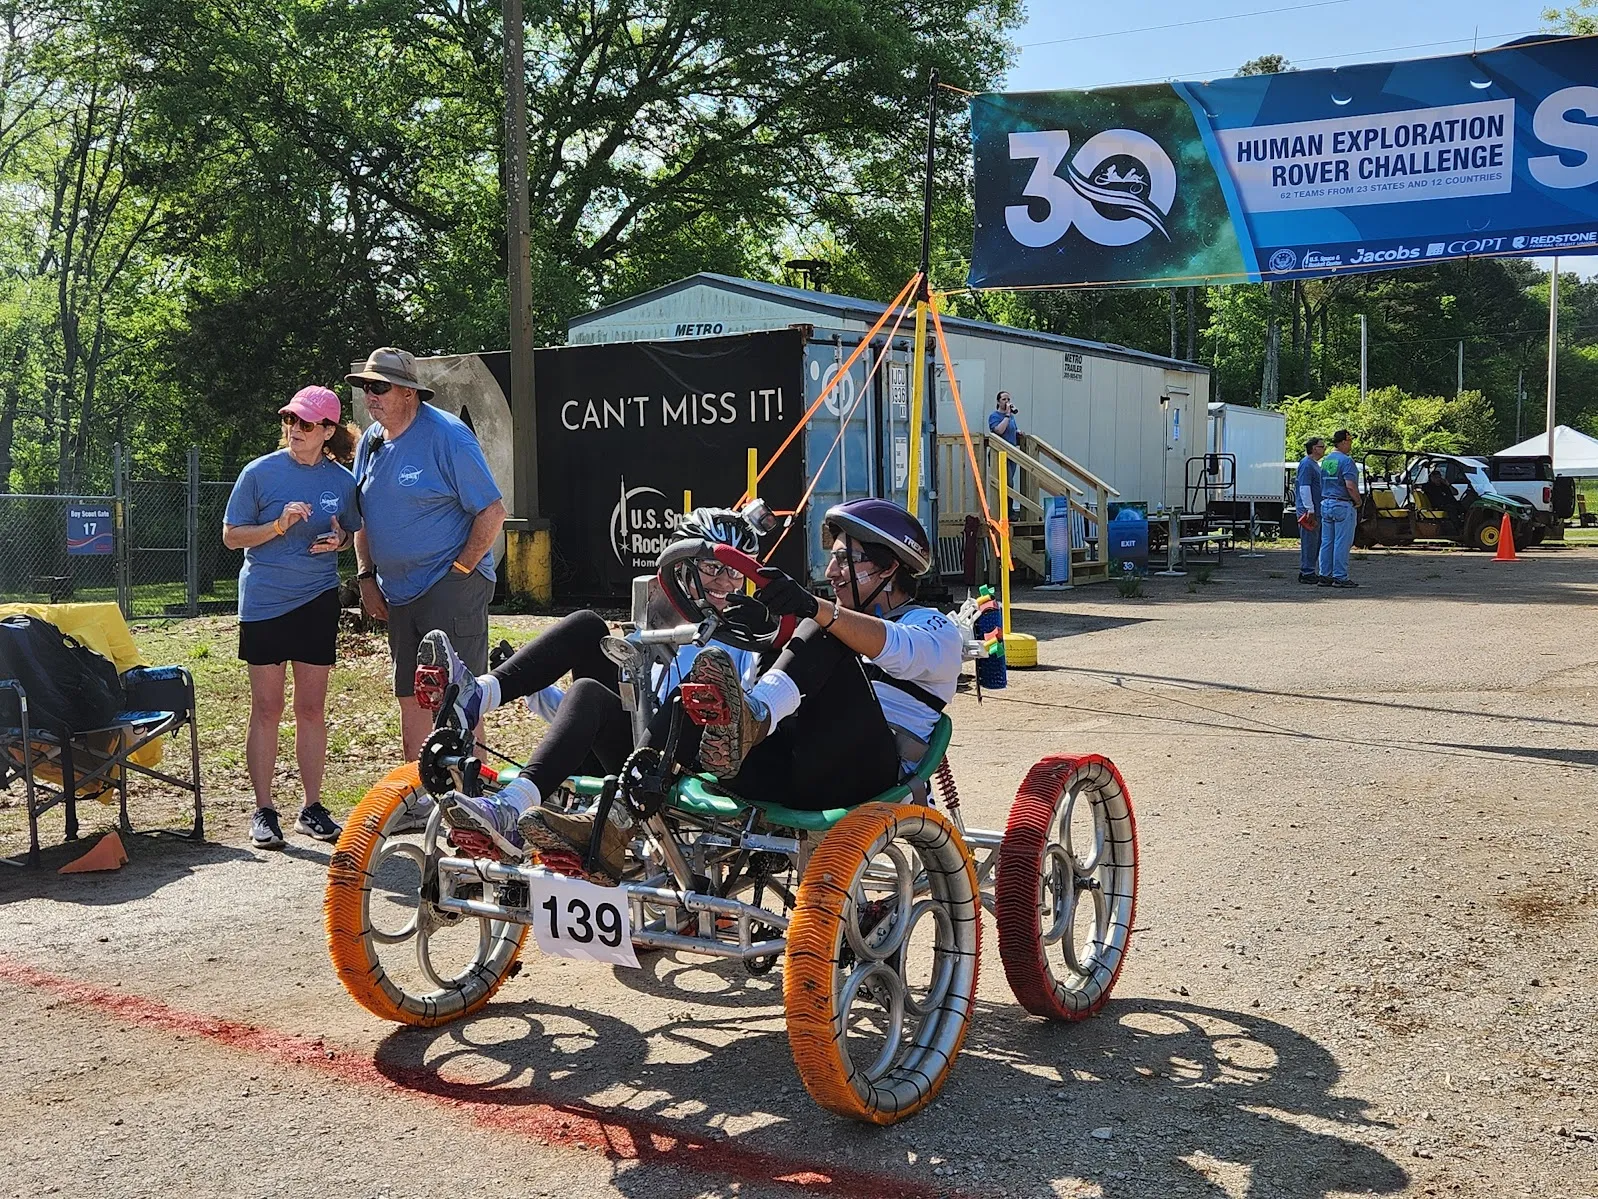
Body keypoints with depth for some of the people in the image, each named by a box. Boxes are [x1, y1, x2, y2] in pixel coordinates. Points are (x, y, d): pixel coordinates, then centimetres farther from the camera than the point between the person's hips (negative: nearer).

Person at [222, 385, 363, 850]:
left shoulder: (342, 480, 2)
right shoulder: (260, 473, -5)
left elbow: (353, 531, 16)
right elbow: (231, 535, -2)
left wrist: (339, 539, -7)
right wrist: (279, 525, -17)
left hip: (318, 601, 2)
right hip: (264, 602, -2)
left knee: (312, 708, 6)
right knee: (267, 708, 1)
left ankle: (312, 808, 15)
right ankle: (263, 811, 10)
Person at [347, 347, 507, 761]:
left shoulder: (448, 436, -12)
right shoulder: (371, 441, 11)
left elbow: (493, 512, -13)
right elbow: (363, 517, 21)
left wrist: (460, 569, -14)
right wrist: (366, 576, 12)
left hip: (452, 588, -8)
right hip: (398, 594, 8)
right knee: (410, 697, 12)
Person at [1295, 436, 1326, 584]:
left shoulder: (1315, 464, 20)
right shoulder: (1306, 464, -13)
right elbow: (1304, 488, -20)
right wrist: (1310, 510, -22)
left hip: (1316, 511, 11)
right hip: (1309, 511, -11)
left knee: (1316, 543, 12)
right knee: (1309, 542, -8)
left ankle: (1309, 572, 17)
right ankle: (1307, 573, -5)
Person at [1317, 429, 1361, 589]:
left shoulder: (1325, 460, 13)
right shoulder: (1346, 460, -13)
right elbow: (1350, 486, -22)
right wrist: (1358, 501, -9)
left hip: (1326, 504, 8)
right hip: (1343, 505, -8)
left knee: (1326, 542, 9)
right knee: (1342, 542, -4)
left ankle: (1325, 575, 11)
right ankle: (1340, 577, -3)